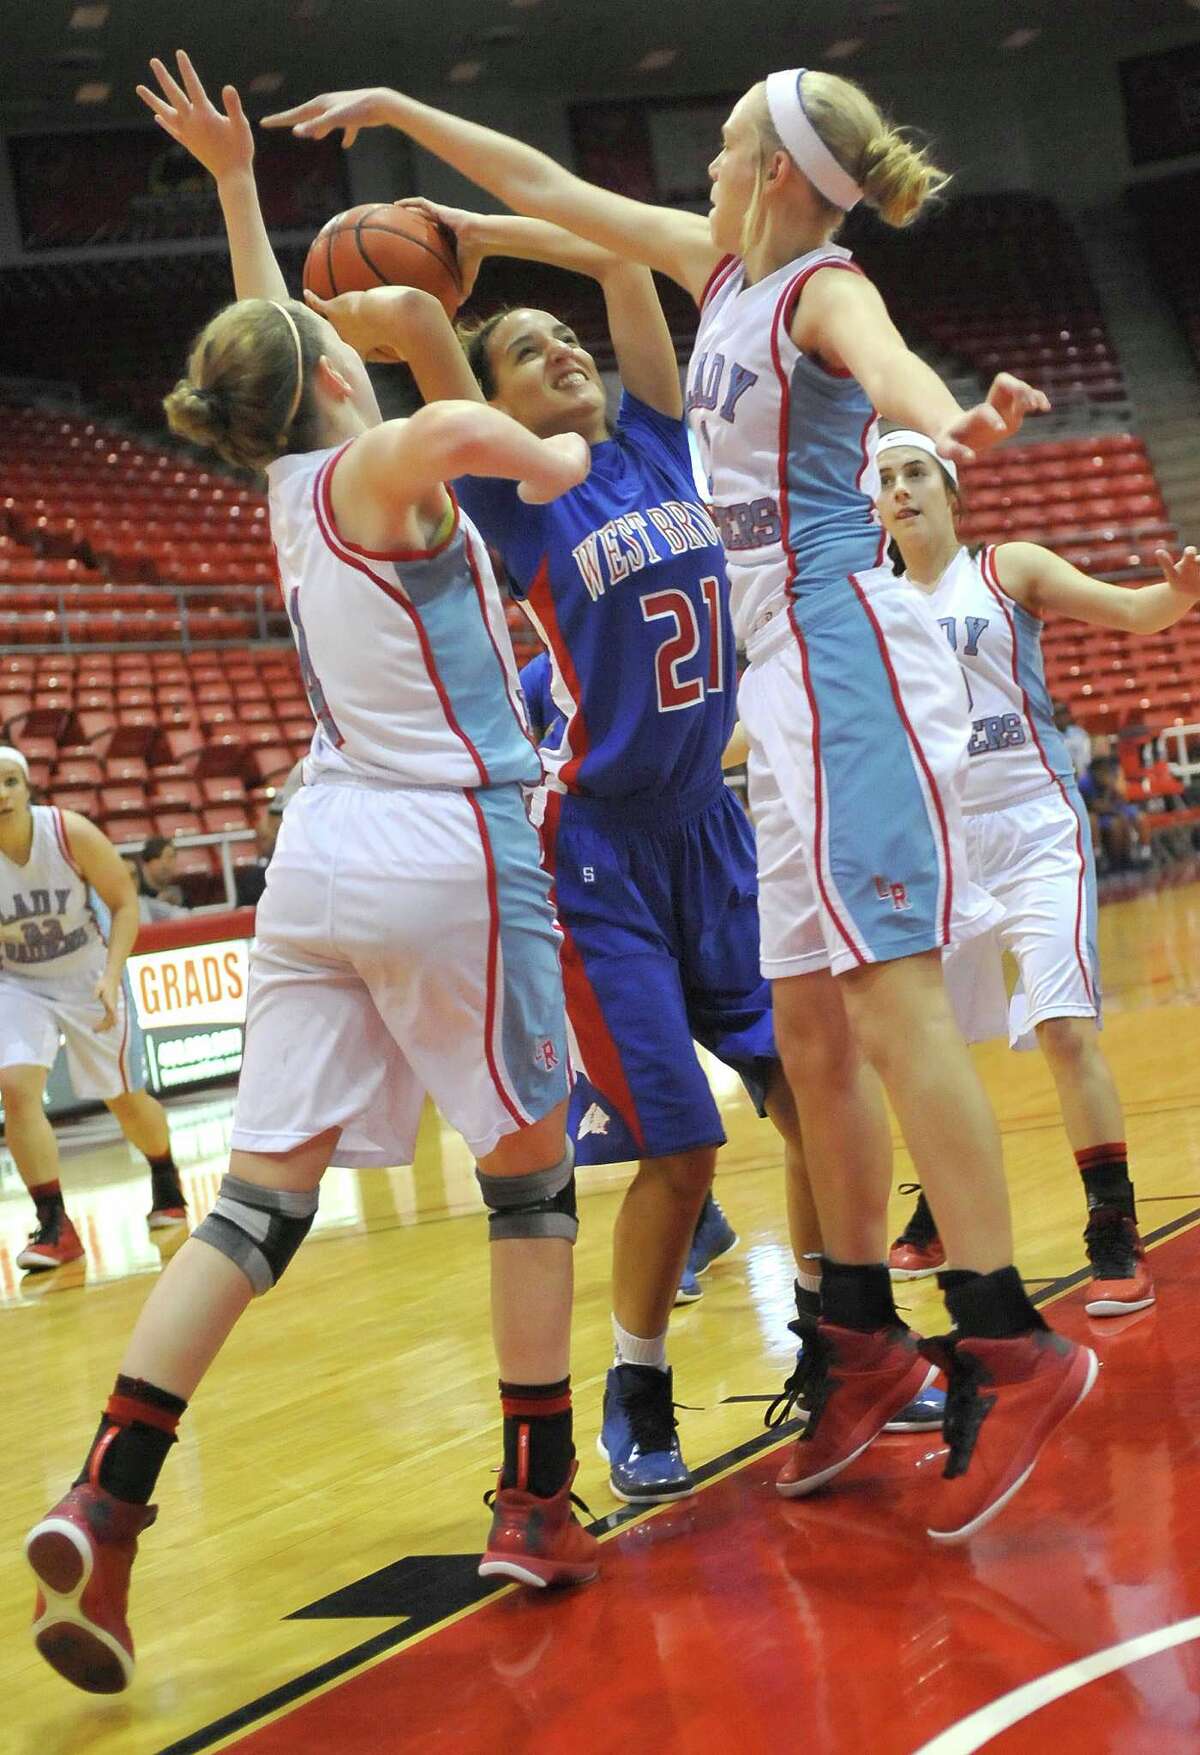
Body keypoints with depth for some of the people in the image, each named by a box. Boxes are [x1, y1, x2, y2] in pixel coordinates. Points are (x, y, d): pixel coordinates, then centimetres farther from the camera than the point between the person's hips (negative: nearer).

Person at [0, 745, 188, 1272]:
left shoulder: (71, 832, -25)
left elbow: (125, 902, -14)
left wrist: (111, 976, -24)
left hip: (88, 976, 0)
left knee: (125, 1099, 12)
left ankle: (167, 1187, 42)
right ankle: (54, 1227, -13)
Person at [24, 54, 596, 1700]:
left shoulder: (289, 487, 12)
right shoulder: (376, 476, -8)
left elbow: (264, 340, 32)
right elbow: (451, 422, -33)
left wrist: (234, 179, 34)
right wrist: (548, 458, -12)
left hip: (322, 852, 7)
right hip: (450, 844, -7)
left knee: (261, 1192, 2)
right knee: (531, 1165, 8)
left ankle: (103, 1501, -9)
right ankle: (535, 1503, 13)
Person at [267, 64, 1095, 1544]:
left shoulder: (824, 287, -8)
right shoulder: (721, 268, 16)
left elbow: (894, 368, -32)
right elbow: (545, 188, 25)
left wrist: (951, 426, -55)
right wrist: (396, 110, 28)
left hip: (846, 648, -9)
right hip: (787, 671, 9)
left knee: (892, 1002, -16)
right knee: (812, 1030, 8)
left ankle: (1005, 1345, -16)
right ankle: (864, 1338, 15)